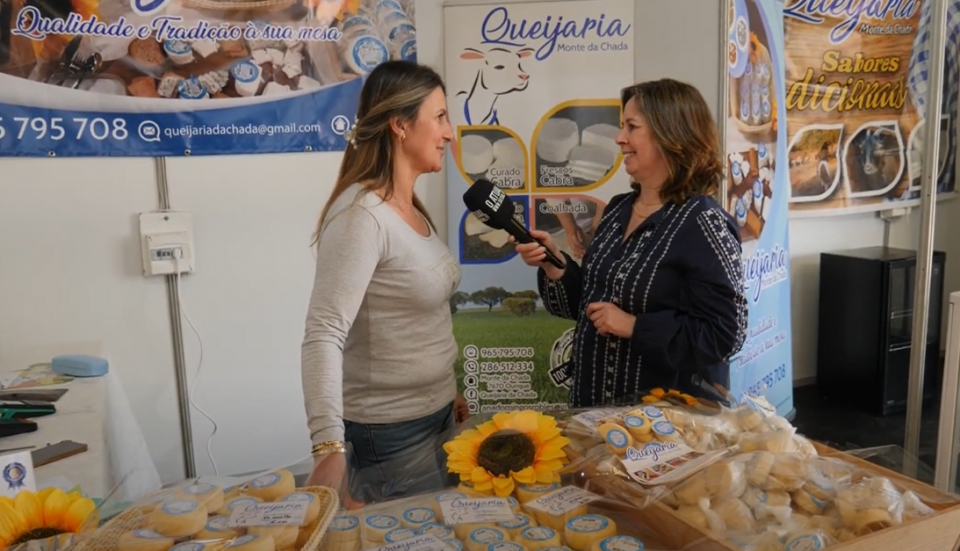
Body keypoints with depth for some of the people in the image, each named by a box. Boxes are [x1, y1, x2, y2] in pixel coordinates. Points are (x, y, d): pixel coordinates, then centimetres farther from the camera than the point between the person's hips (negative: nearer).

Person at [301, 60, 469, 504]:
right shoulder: (361, 215, -22)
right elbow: (323, 335, -29)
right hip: (391, 431, -9)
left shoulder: (411, 210, 6)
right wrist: (329, 447, -37)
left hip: (436, 415, 9)